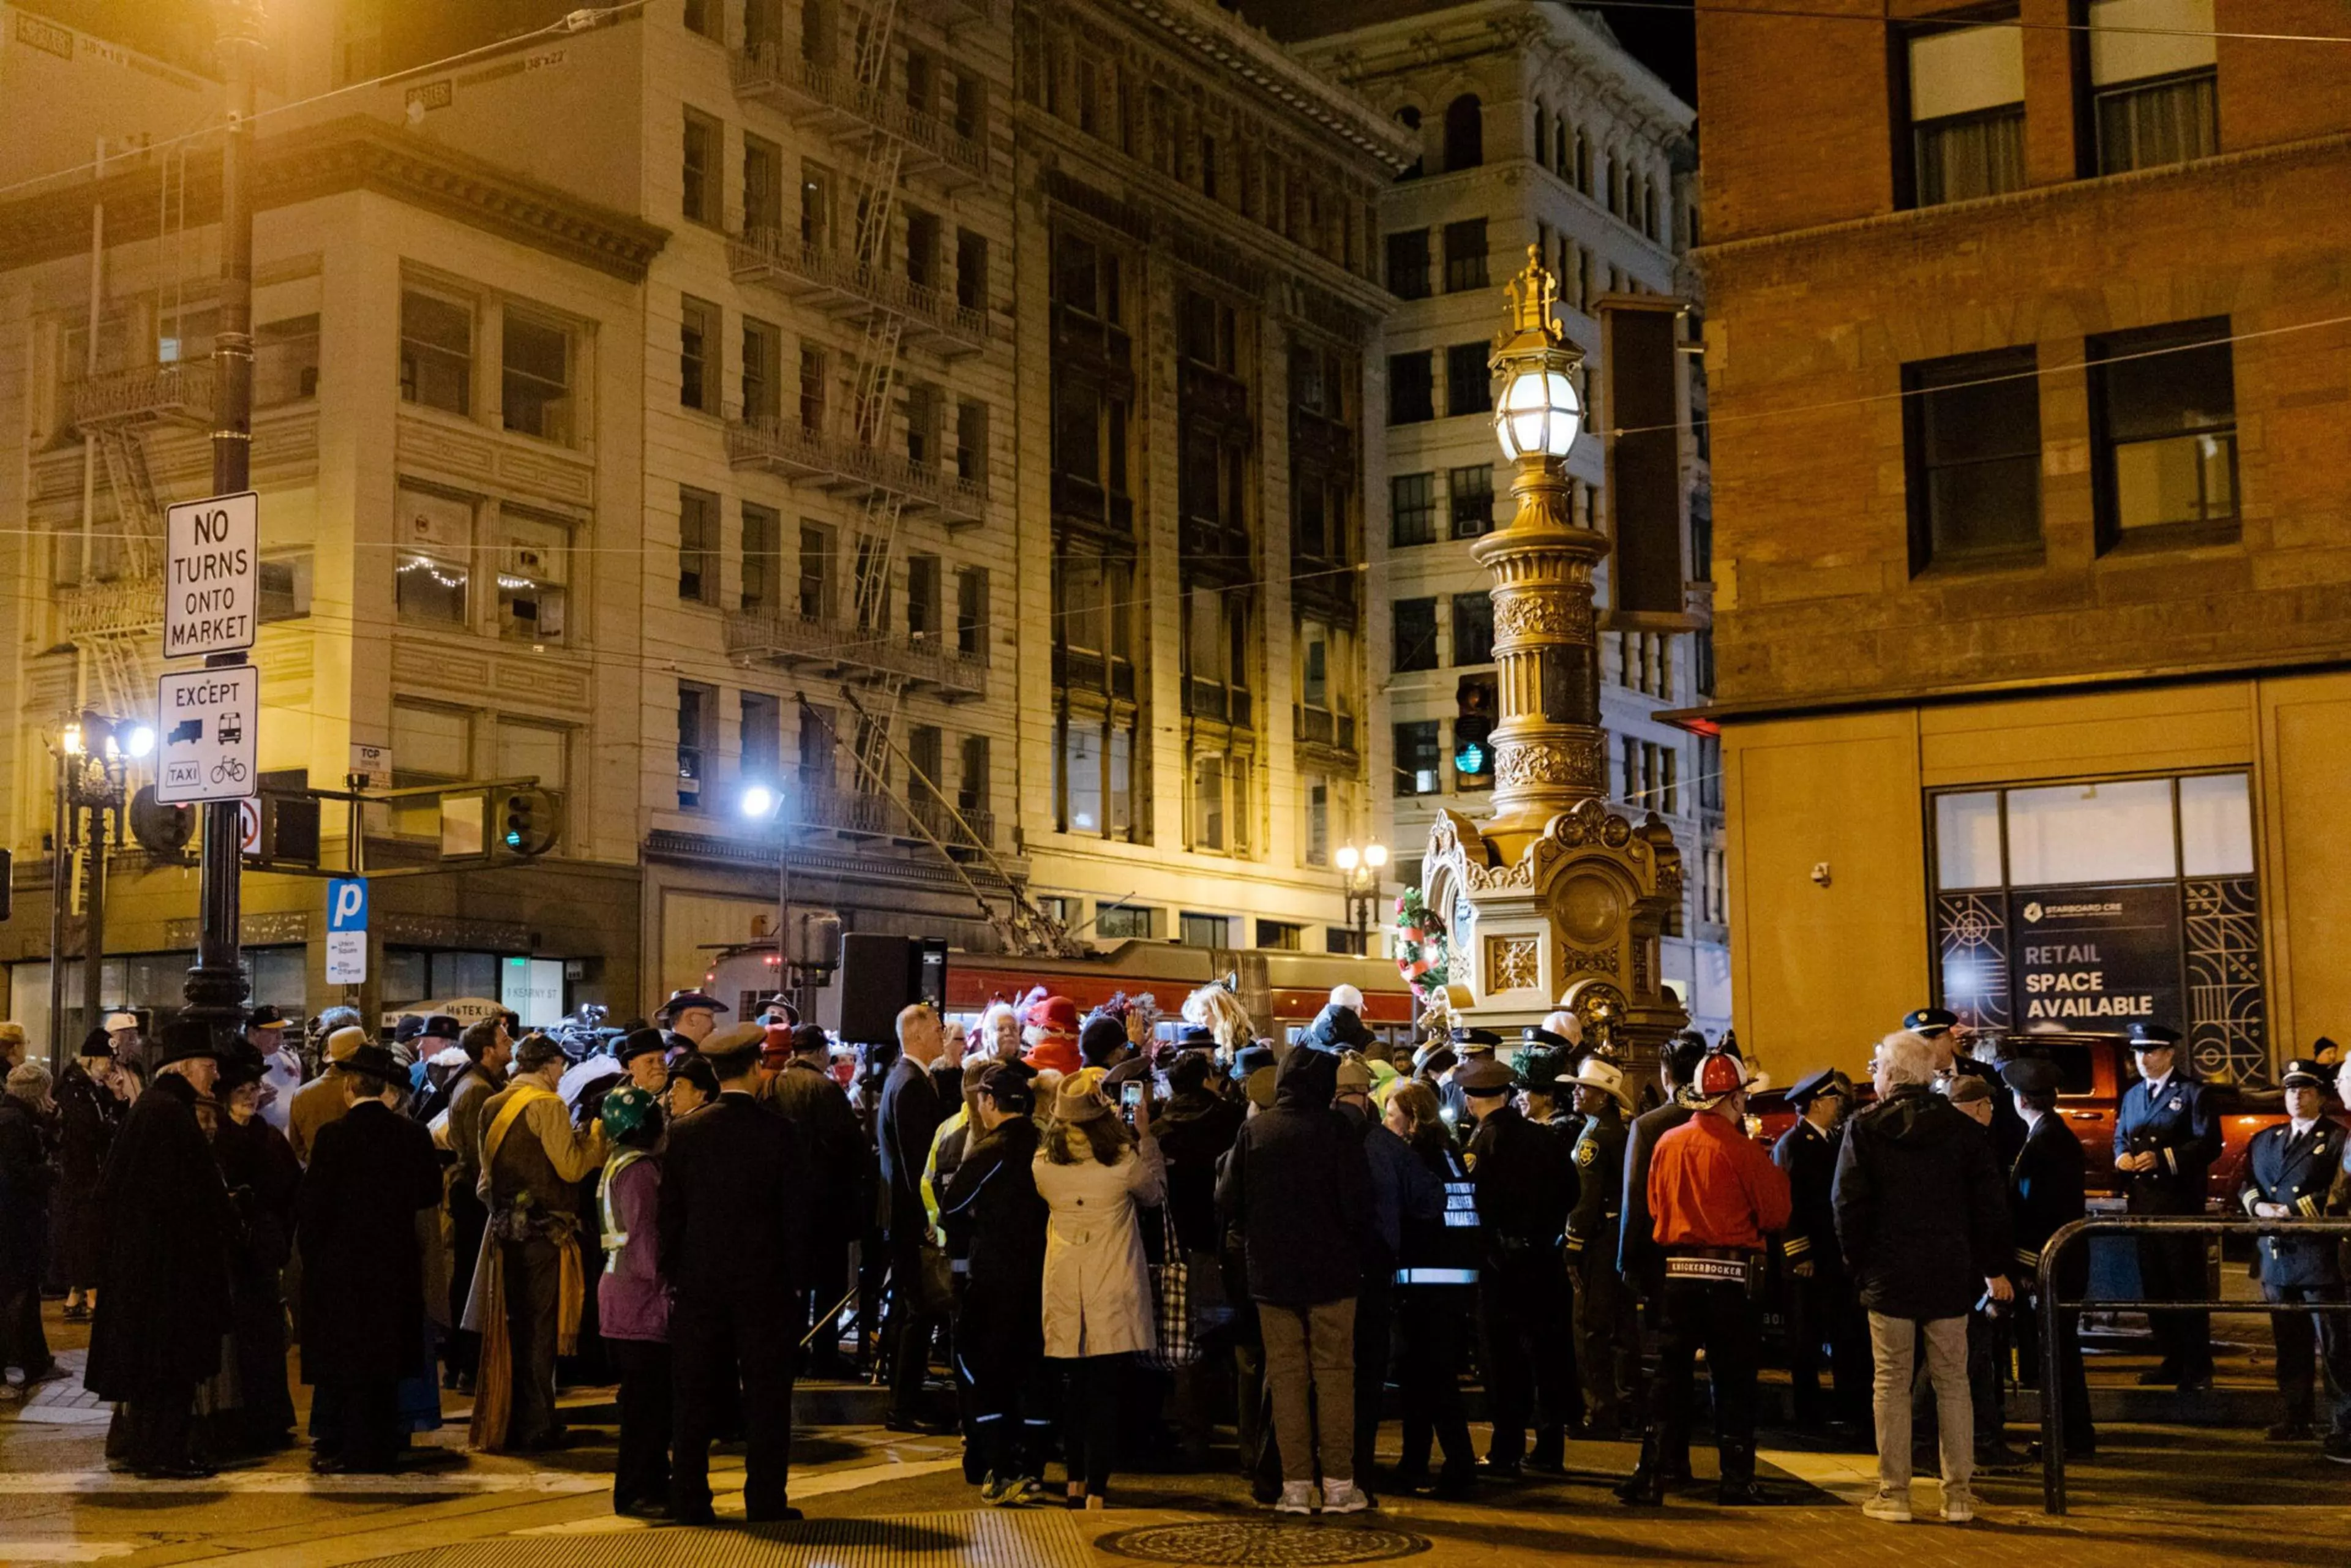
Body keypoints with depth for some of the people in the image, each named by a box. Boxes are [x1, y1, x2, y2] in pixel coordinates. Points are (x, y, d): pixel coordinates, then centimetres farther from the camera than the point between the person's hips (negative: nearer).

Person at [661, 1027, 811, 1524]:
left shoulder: (684, 1133, -1)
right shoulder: (778, 1133, -8)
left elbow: (669, 1215, 2)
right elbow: (797, 1216, -6)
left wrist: (673, 1277, 10)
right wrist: (796, 1278, 4)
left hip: (699, 1282, 3)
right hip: (764, 1283, -2)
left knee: (696, 1395, 9)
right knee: (766, 1395, 5)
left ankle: (688, 1500, 12)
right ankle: (766, 1501, 6)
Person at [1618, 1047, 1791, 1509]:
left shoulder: (1667, 1144, 3)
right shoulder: (1742, 1150, -10)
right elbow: (1776, 1214, -7)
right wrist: (1775, 1171, 8)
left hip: (1678, 1272, 4)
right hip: (1730, 1275, -4)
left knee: (1670, 1376, 8)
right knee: (1733, 1380, 6)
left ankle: (1650, 1476, 4)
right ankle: (1736, 1480, 9)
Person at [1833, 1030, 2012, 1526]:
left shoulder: (1864, 1128, -5)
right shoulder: (1963, 1128, 3)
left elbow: (1849, 1205, -8)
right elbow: (1991, 1202, 4)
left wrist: (1858, 1264, 2)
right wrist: (1995, 1267, 10)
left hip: (1888, 1276, -2)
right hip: (1951, 1275, 2)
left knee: (1892, 1384, 3)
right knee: (1952, 1383, 8)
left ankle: (1893, 1493, 5)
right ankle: (1958, 1494, 8)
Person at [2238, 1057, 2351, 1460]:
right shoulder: (2264, 1140, 19)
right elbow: (2247, 1185, 16)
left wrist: (2290, 1210, -18)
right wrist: (2260, 1206, -6)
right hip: (2276, 1256, 6)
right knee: (2289, 1344, 12)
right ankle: (2295, 1419, 21)